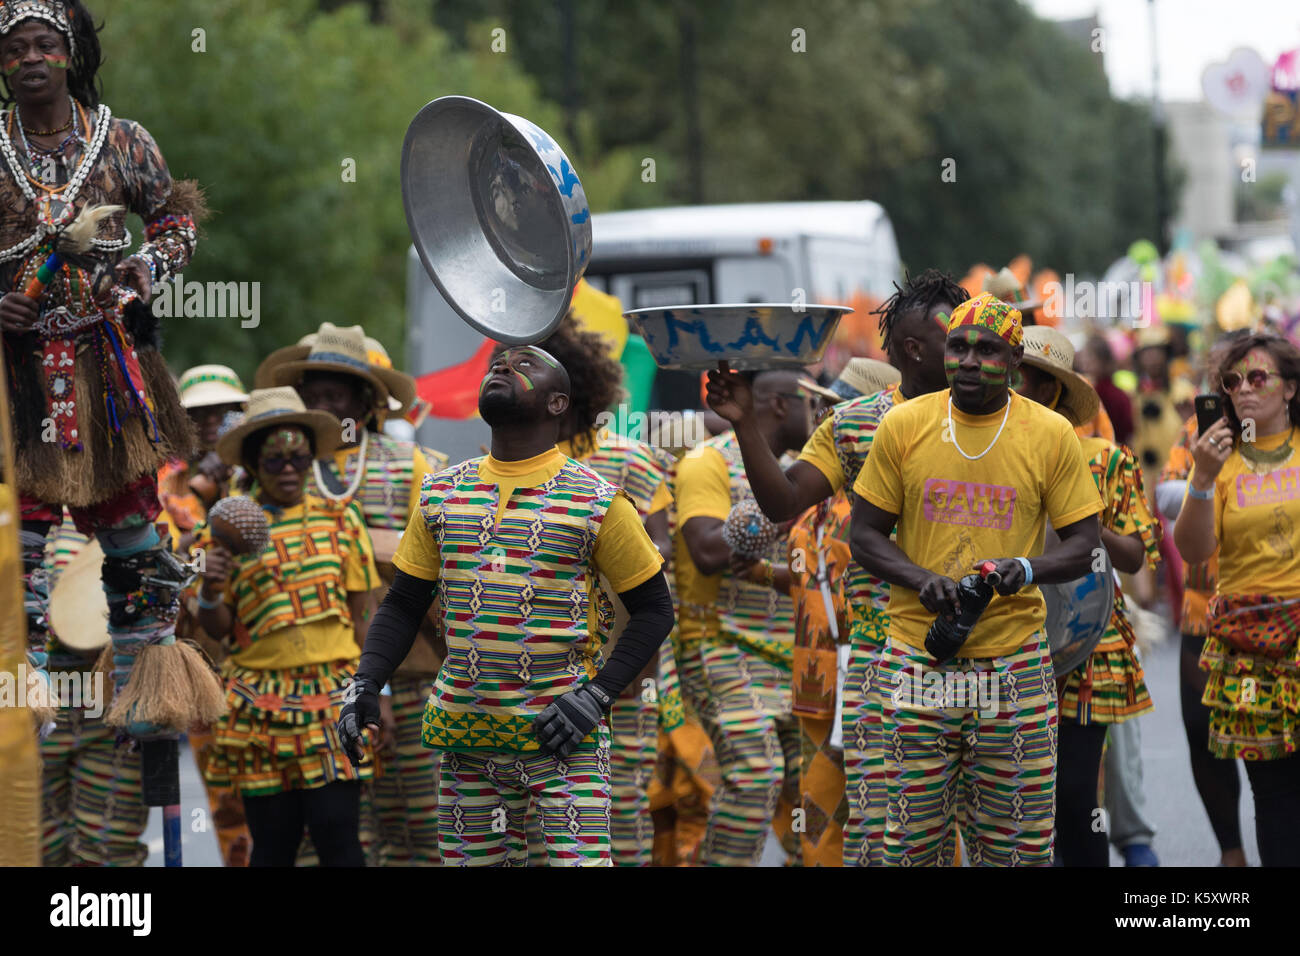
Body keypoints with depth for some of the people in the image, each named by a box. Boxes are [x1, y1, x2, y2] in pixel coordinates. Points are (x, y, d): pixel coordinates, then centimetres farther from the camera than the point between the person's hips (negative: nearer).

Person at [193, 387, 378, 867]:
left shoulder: (340, 520, 7)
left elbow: (360, 615, 9)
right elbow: (217, 628, 4)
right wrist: (210, 590, -16)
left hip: (333, 698, 0)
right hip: (262, 703, 0)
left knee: (337, 831, -8)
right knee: (273, 841, 3)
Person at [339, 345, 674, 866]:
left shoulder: (597, 502, -2)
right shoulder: (441, 495, 10)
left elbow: (654, 610, 2)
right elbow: (402, 605, 14)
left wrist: (598, 695, -10)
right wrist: (366, 682, -2)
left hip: (563, 739, -4)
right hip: (465, 736, 4)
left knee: (578, 859, -12)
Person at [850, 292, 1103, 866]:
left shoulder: (1052, 435, 2)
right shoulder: (903, 425, 3)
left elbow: (1082, 545, 6)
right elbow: (864, 536, 7)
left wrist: (1028, 568, -15)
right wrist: (922, 580, -11)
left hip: (1015, 663, 0)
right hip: (917, 661, 0)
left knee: (1016, 845, 0)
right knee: (910, 839, -1)